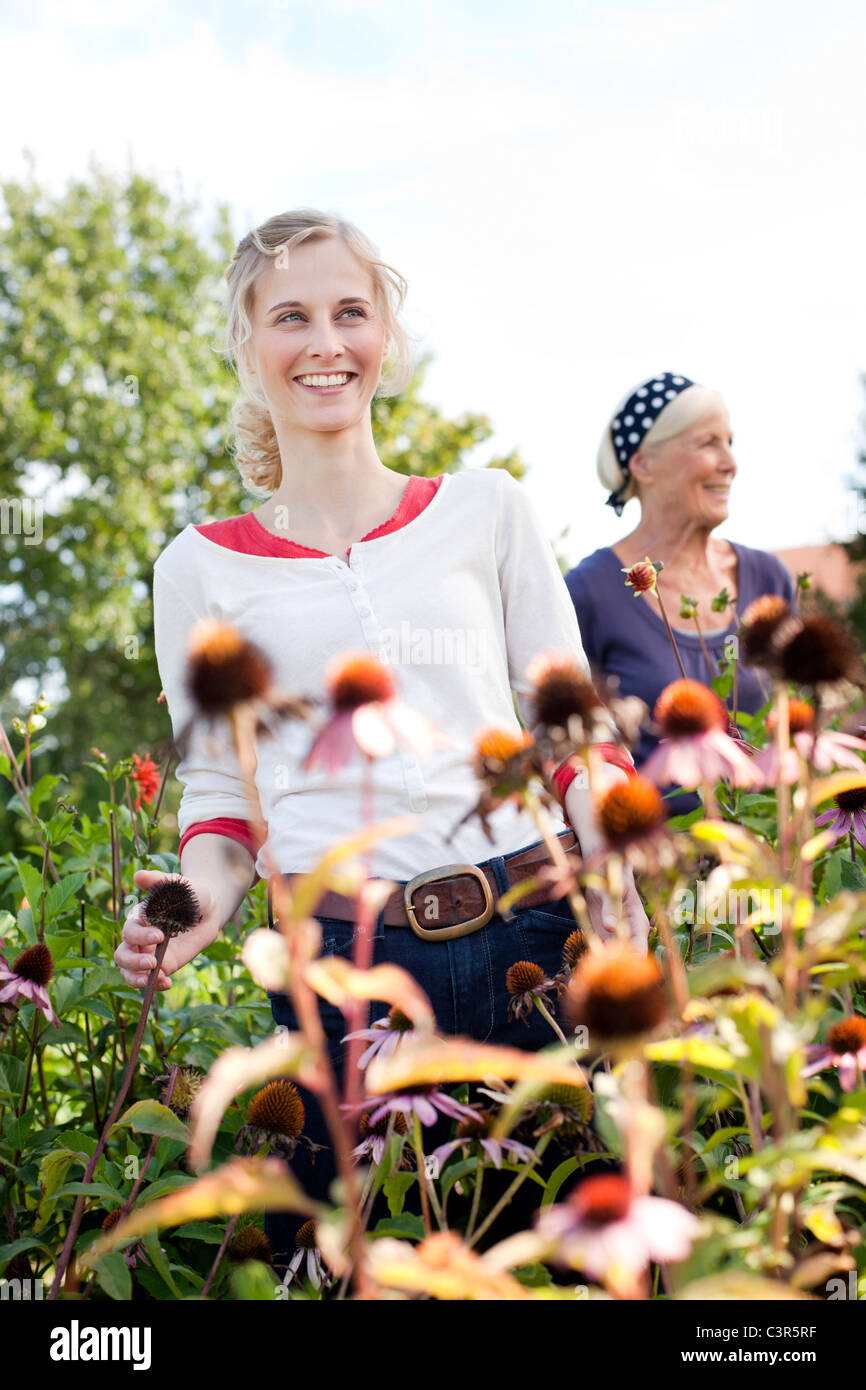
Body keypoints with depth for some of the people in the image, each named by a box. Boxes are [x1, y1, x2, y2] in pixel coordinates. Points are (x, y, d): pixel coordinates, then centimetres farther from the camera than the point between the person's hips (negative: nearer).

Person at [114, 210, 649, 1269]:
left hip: (530, 929, 1)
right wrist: (202, 900, -11)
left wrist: (615, 885, -7)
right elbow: (219, 789, 9)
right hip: (337, 960, 0)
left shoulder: (485, 509, 7)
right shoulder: (201, 567, 6)